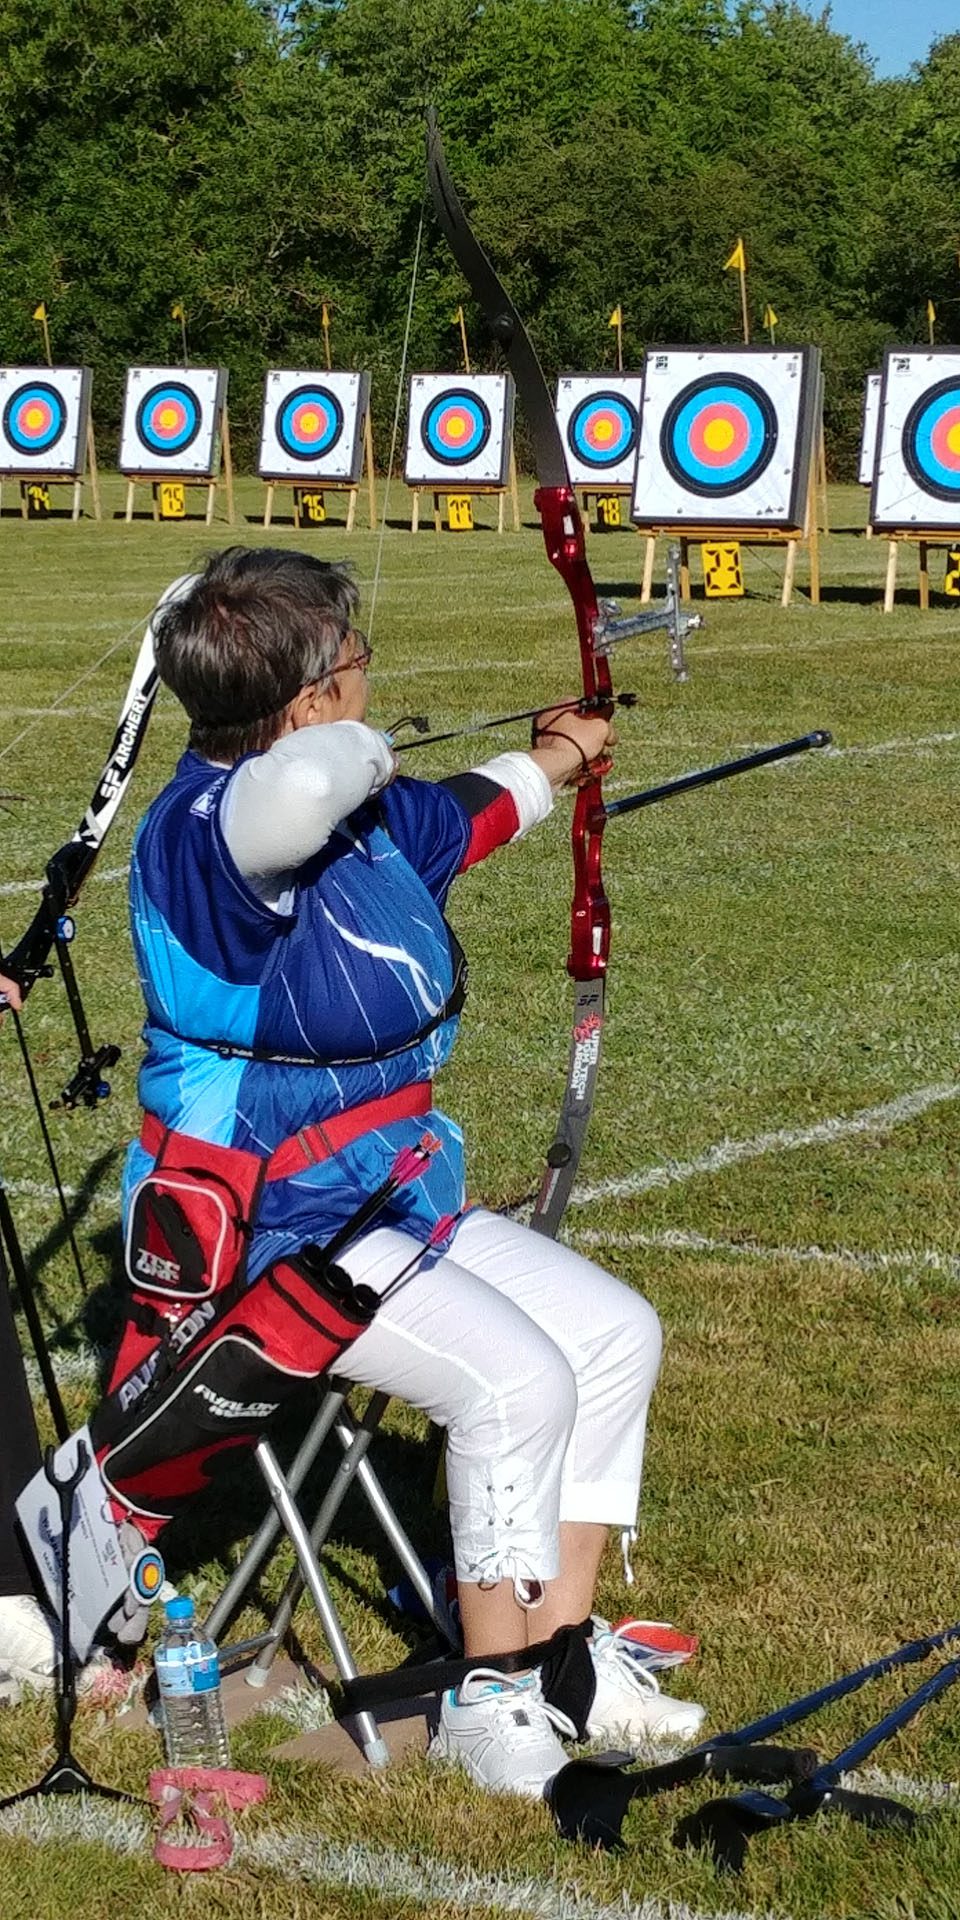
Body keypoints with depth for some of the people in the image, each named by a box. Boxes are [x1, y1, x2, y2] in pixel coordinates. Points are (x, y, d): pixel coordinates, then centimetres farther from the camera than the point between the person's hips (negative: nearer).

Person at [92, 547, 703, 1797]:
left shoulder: (360, 813, 4)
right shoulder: (207, 832, -24)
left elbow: (466, 817, 29)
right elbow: (296, 794, -50)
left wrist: (553, 758, 46)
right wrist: (353, 747, -27)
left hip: (393, 1193, 10)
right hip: (264, 1234, -10)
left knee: (615, 1333, 8)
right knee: (514, 1379, -22)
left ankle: (561, 1652, 16)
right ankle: (492, 1701, -4)